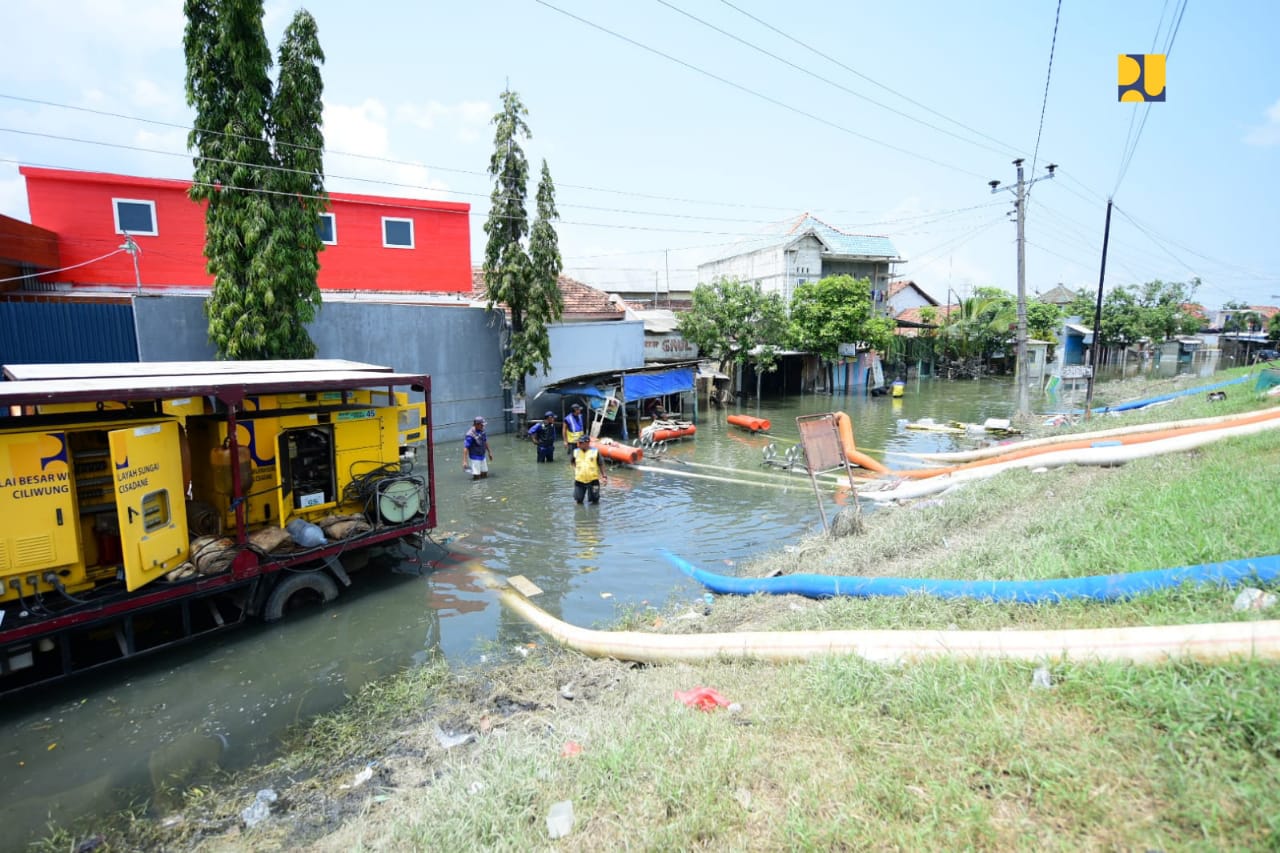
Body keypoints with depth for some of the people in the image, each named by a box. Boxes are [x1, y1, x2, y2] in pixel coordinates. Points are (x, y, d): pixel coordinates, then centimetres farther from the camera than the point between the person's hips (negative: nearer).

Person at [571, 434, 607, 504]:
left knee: (594, 501, 7)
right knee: (578, 501, 6)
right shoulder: (576, 452, -1)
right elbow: (573, 462, 16)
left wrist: (603, 475, 0)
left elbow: (600, 464, 1)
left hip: (593, 480, -2)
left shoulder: (595, 451, -7)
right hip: (579, 480, 2)